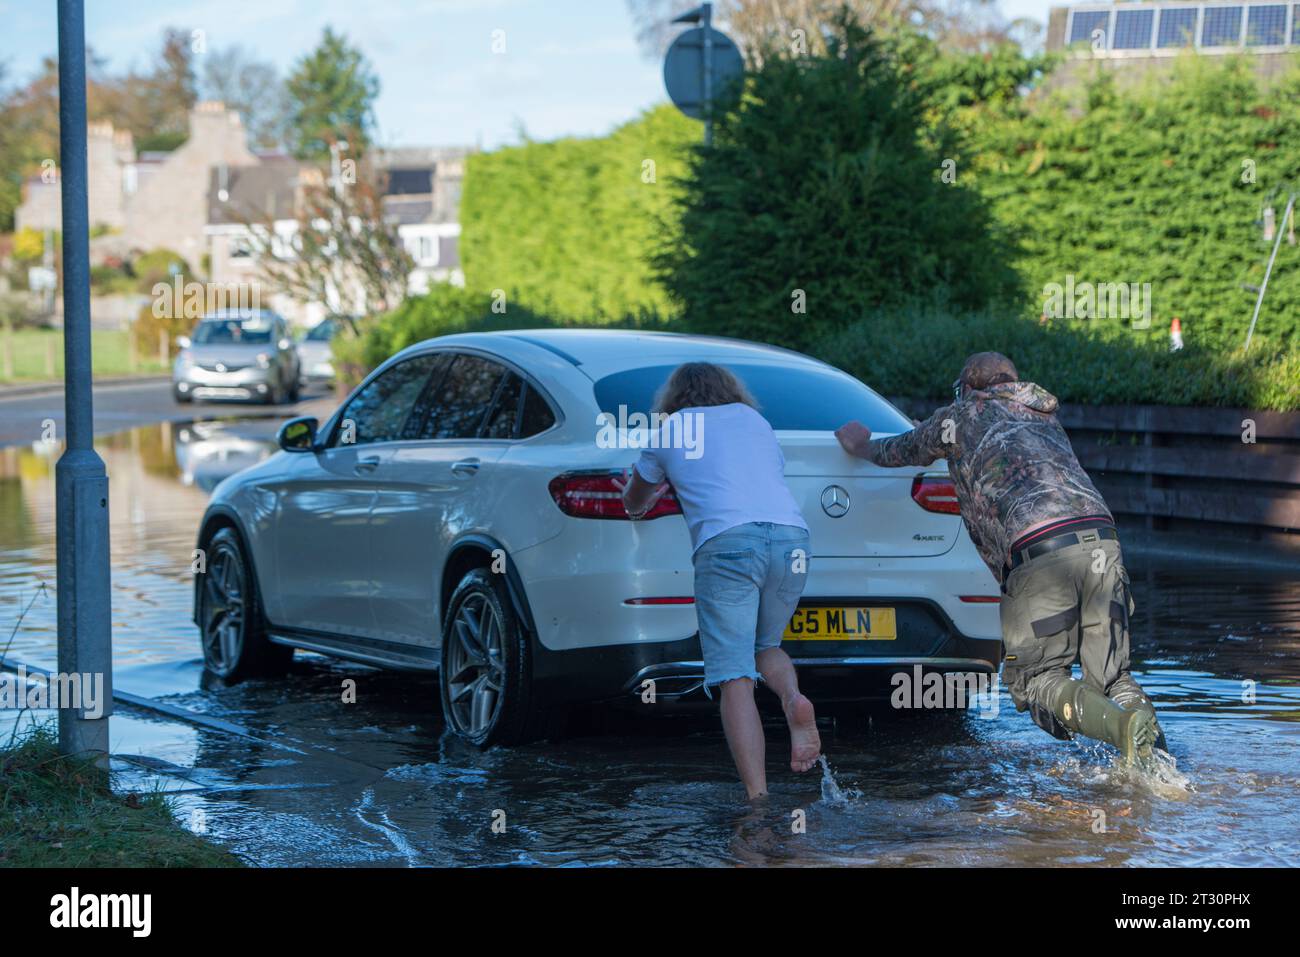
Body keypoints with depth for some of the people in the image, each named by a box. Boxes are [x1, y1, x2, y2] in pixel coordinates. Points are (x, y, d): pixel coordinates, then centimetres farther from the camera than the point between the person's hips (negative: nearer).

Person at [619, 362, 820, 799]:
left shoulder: (669, 431, 21)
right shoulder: (755, 420, 29)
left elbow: (633, 505, 37)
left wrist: (661, 485, 60)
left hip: (726, 541, -4)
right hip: (790, 533, 4)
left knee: (734, 677, -6)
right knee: (764, 646, 23)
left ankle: (758, 799, -19)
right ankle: (794, 700, -11)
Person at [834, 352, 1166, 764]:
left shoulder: (963, 415, 20)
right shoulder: (1046, 419, 35)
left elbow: (903, 451, 38)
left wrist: (863, 446, 61)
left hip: (1040, 549, -5)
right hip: (1102, 538, 5)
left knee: (1038, 678, 2)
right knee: (1110, 676, 9)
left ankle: (1126, 726, -24)